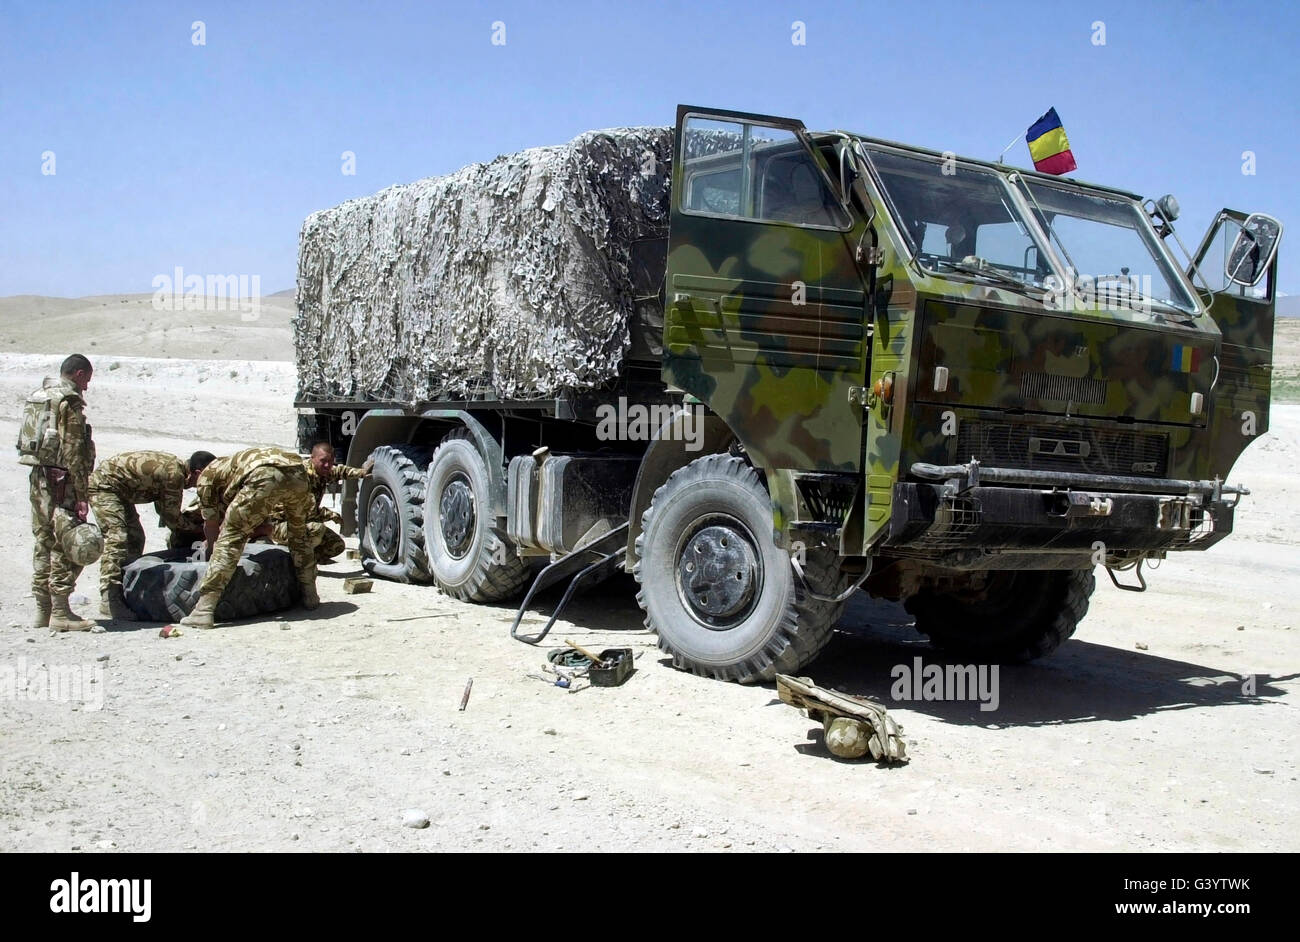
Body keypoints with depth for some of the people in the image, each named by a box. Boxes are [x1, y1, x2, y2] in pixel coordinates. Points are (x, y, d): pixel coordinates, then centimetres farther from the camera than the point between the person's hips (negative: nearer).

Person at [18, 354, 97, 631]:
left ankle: (43, 610, 19)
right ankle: (60, 613, -3)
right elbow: (73, 451, -17)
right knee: (66, 545, -5)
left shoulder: (38, 396, 16)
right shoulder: (69, 402, -12)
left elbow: (26, 441, 17)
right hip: (62, 481, -9)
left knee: (44, 543, 13)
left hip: (38, 476, 9)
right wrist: (82, 494, -17)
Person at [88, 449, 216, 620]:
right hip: (103, 484, -11)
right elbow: (173, 519, -18)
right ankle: (108, 601, -24)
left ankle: (125, 595, 18)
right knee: (117, 538, -20)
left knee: (135, 538, 13)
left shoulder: (175, 466, 3)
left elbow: (163, 509, 12)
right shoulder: (174, 474, -26)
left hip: (119, 490, 11)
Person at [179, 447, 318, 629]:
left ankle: (204, 610, -5)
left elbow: (211, 524, 29)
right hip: (297, 471, 7)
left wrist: (212, 552, 44)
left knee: (229, 538, 2)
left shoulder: (206, 476, 26)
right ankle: (310, 595, 34)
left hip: (265, 477, -7)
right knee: (298, 533, 29)